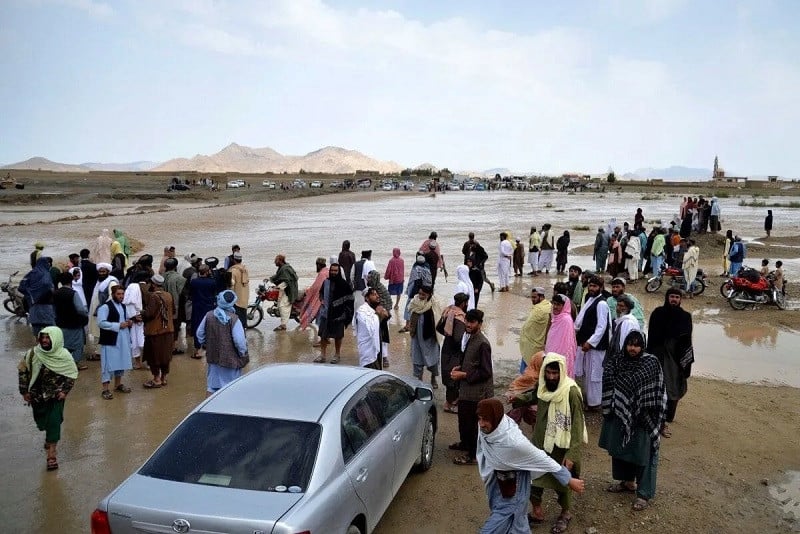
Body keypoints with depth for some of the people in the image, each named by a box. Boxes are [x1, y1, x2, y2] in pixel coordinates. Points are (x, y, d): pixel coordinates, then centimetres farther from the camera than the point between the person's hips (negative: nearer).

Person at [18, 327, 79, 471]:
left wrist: (65, 391, -12)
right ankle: (50, 437, 50)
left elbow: (72, 374, -4)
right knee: (42, 421, 17)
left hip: (57, 395, -3)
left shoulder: (64, 356, -16)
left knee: (54, 421, -8)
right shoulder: (33, 354, -13)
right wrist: (25, 391, 0)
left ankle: (51, 453, -1)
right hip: (38, 395, 3)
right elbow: (22, 371, 0)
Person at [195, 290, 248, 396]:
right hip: (230, 357, -4)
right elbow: (239, 340, -21)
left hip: (213, 356, 4)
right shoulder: (233, 319, -20)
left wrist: (204, 344, 22)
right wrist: (243, 352, -4)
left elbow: (199, 333, 5)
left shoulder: (209, 315, -6)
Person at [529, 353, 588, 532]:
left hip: (561, 448, -5)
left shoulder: (571, 392, -23)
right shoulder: (543, 388, -4)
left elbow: (577, 426, -20)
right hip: (540, 444, 5)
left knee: (561, 482, 14)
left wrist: (572, 454, -21)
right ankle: (537, 512, 34)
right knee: (532, 477, 11)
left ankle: (565, 514, 40)